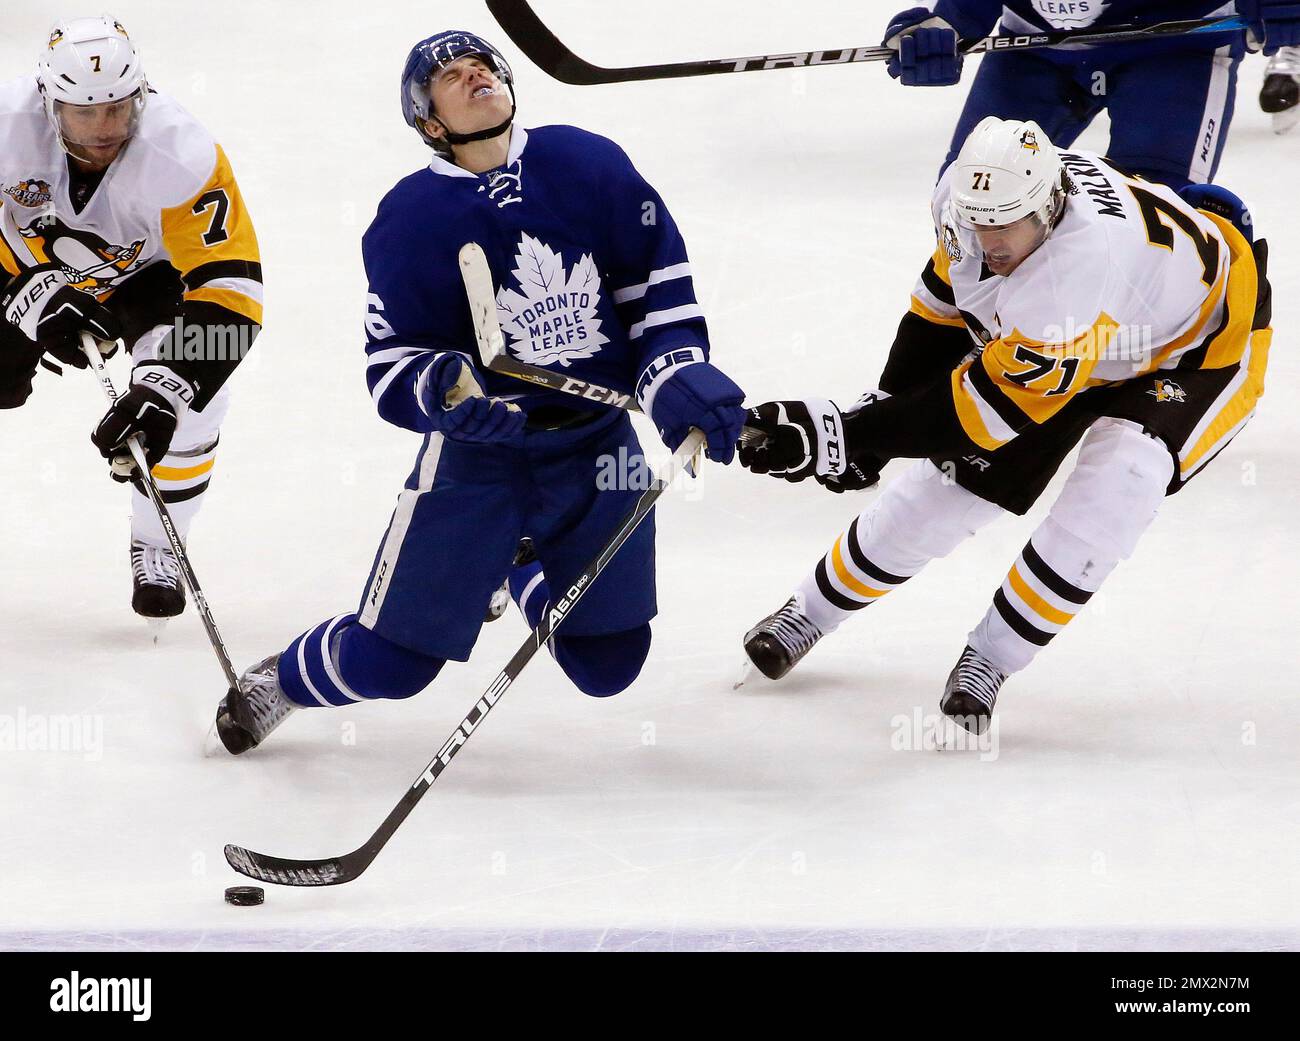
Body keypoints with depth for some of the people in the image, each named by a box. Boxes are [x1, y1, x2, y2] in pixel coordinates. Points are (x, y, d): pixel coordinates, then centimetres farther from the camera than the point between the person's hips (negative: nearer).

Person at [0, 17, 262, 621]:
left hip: (150, 270, -2)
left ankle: (155, 548, 4)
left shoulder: (183, 157, -39)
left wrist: (163, 392, -50)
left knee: (192, 400, -21)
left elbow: (229, 288, -40)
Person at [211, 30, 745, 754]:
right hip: (479, 450, -2)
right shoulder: (411, 217, -12)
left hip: (598, 443, 2)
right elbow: (394, 363, -10)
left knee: (607, 666, 9)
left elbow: (657, 279, 1)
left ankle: (521, 571, 41)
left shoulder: (587, 164, -6)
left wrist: (678, 375, -13)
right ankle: (281, 681, 30)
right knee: (391, 662, -3)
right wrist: (441, 392, -31)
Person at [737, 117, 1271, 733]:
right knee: (959, 477, 5)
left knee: (1117, 479, -31)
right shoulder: (970, 193, -24)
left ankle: (990, 660, -16)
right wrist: (882, 405, -4)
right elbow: (945, 297, -1)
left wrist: (849, 437, -42)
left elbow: (992, 404, -41)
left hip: (1201, 351, -7)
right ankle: (811, 612, 27)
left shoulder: (1082, 268, -47)